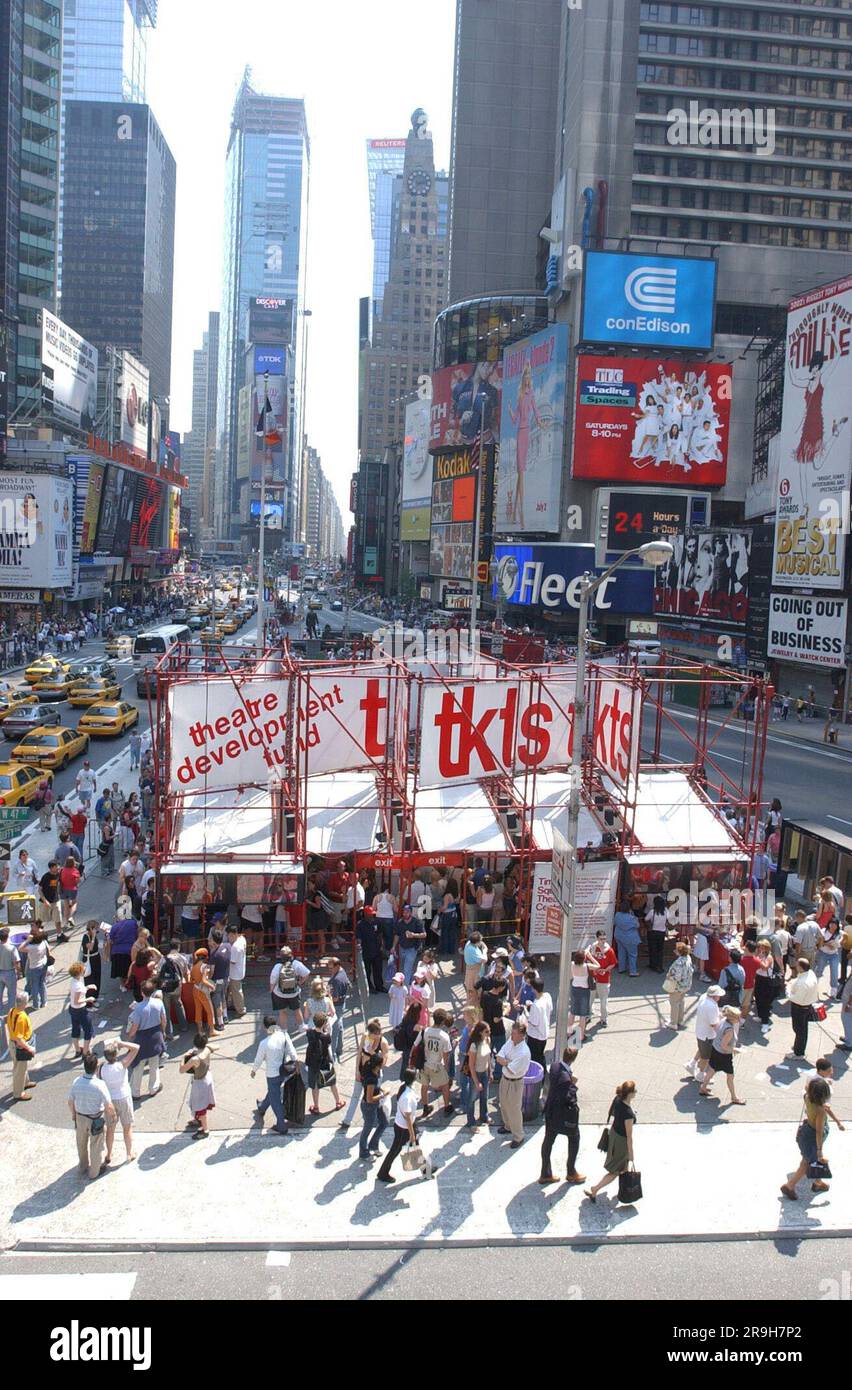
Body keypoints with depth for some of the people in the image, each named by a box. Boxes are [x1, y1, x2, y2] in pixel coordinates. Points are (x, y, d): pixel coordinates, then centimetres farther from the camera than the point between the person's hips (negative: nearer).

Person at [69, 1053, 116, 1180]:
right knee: (96, 1145, 20)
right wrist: (114, 1116, -3)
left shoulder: (76, 1082, -18)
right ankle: (94, 1172, 37)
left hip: (80, 1117, 4)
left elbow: (70, 1101, -4)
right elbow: (108, 1106, -23)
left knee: (82, 1143, 28)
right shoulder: (100, 1084, -30)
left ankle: (83, 1166, 49)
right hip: (97, 1119, -4)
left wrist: (73, 1114, 15)